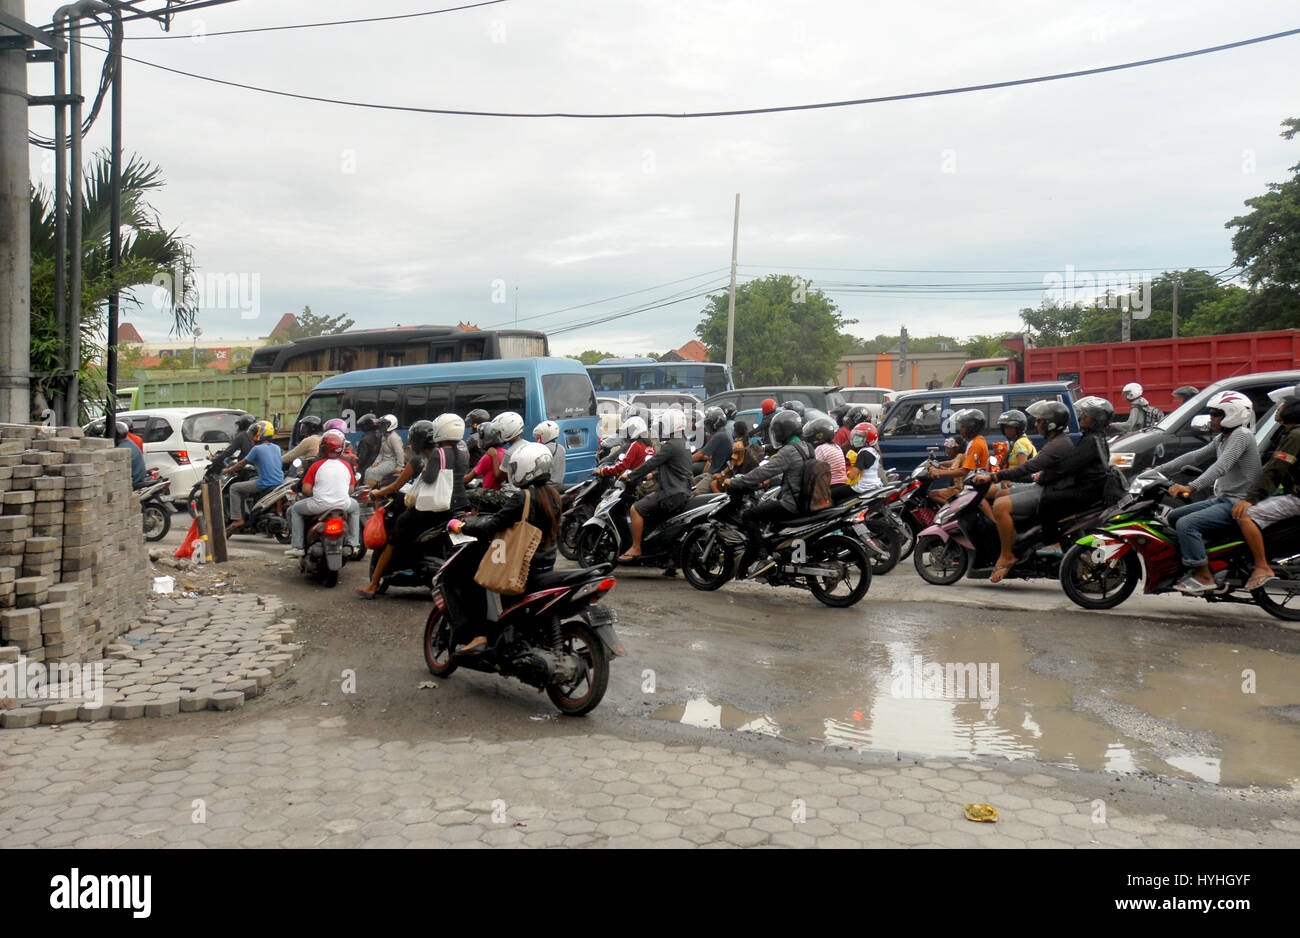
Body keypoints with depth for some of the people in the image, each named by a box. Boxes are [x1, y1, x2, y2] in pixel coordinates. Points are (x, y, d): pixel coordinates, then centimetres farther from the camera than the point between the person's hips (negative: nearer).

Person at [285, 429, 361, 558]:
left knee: (295, 510, 23)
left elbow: (306, 489, -5)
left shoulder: (316, 465, -3)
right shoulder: (346, 466, 6)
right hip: (343, 505, 3)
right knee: (355, 507, 35)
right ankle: (354, 543, 27)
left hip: (320, 505, -2)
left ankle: (296, 546, 14)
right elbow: (351, 489, 12)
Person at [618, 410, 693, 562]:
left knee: (636, 509, -13)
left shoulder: (671, 445, -16)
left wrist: (630, 476, -6)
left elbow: (650, 464, -15)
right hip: (682, 491, 11)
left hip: (673, 494, -11)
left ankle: (635, 548, -10)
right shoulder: (682, 443, 15)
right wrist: (653, 475, 27)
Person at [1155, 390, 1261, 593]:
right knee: (1173, 517, 11)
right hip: (1221, 499, 10)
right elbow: (1195, 457, 18)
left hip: (1237, 503, -10)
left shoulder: (1241, 435, -15)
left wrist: (1191, 487, -41)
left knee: (1186, 524, -24)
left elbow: (1221, 466, -29)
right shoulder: (1222, 438, 15)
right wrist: (1159, 470, 13)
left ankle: (1204, 576, -19)